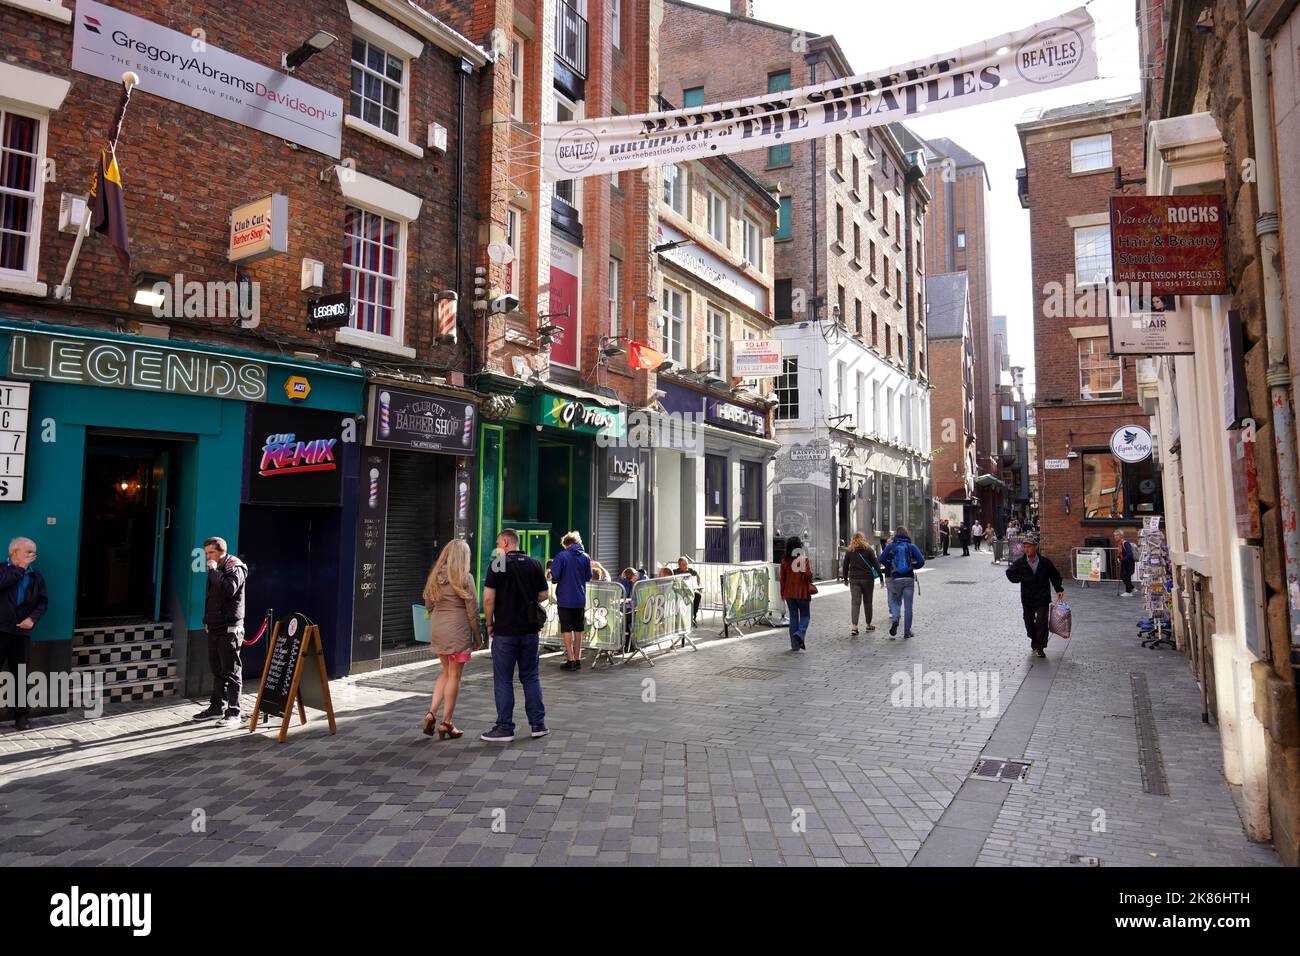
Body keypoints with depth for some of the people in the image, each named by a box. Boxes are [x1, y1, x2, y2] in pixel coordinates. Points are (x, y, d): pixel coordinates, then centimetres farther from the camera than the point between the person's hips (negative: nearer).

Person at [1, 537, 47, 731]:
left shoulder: (35, 576, 10)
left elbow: (43, 601, 7)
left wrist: (32, 618, -8)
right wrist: (21, 568, -14)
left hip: (22, 631, 3)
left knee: (20, 675, 8)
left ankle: (21, 715, 15)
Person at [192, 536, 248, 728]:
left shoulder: (235, 568, -10)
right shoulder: (215, 570, 16)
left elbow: (228, 590, -28)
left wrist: (214, 572, -19)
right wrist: (207, 620, 17)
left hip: (229, 629, -9)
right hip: (215, 628, 9)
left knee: (231, 671, -6)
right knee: (217, 670, 16)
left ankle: (233, 713, -3)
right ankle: (217, 707, 26)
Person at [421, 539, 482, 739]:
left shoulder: (435, 576, 5)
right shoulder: (465, 577, -11)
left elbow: (428, 604, 14)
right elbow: (472, 610, -9)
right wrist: (478, 636, -1)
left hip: (437, 631, 6)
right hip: (458, 632, -5)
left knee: (446, 672, 20)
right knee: (454, 676, 4)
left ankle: (431, 713, 9)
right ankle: (446, 723, 10)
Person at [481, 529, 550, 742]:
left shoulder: (498, 564, -8)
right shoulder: (535, 564, 4)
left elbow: (488, 598, -13)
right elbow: (544, 594, 8)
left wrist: (489, 624, 0)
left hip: (504, 630, -4)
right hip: (530, 630, 4)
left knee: (503, 680, 5)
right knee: (531, 677, 13)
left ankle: (505, 728, 8)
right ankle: (538, 724, 16)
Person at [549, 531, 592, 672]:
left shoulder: (561, 556, -11)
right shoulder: (586, 557, 2)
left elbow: (554, 576, -14)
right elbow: (588, 577, 10)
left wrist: (554, 579, 8)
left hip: (565, 598, -4)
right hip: (580, 598, 4)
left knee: (566, 629, 3)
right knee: (578, 629, 13)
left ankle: (570, 660, 2)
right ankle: (578, 659, 18)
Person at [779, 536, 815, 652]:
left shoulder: (784, 561, 0)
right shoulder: (804, 559, -10)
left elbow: (782, 578, 3)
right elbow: (808, 575, -14)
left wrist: (782, 593, 12)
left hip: (789, 593, 3)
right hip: (802, 592, -3)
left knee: (793, 617, 11)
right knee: (805, 615, 13)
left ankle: (795, 646, 10)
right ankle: (800, 634, -16)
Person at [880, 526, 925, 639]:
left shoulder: (891, 546, 0)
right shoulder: (911, 546, -1)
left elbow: (881, 560, -3)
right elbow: (921, 561, -8)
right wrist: (913, 566, 10)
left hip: (895, 579, 0)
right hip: (909, 579, 0)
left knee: (895, 602, 16)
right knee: (908, 606, 6)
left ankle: (894, 619, -12)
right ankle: (907, 632, 10)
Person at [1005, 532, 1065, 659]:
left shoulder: (1045, 562, -6)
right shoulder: (1019, 562, -6)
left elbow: (1055, 576, 7)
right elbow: (1010, 574, 1)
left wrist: (1059, 589, -1)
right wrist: (1022, 579, -12)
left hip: (1042, 597, -2)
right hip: (1027, 598, 2)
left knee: (1042, 621, -7)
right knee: (1029, 621, 12)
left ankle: (1040, 647, 3)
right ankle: (1034, 640, 36)